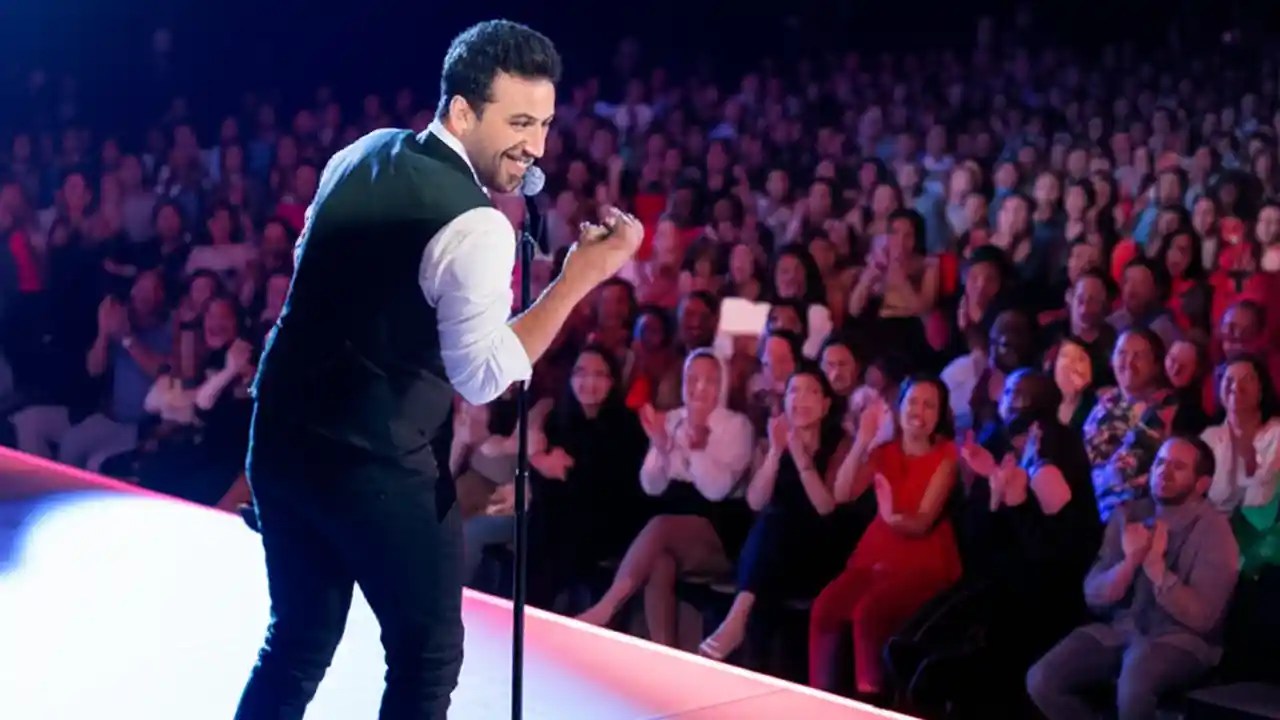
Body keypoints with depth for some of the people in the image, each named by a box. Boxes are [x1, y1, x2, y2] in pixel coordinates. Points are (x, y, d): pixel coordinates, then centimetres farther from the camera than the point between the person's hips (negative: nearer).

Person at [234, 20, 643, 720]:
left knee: (297, 642, 20)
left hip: (283, 439, 8)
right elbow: (483, 375, -22)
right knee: (428, 654, 8)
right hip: (376, 464, -8)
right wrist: (579, 276, -21)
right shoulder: (475, 225, -18)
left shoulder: (360, 155, 9)